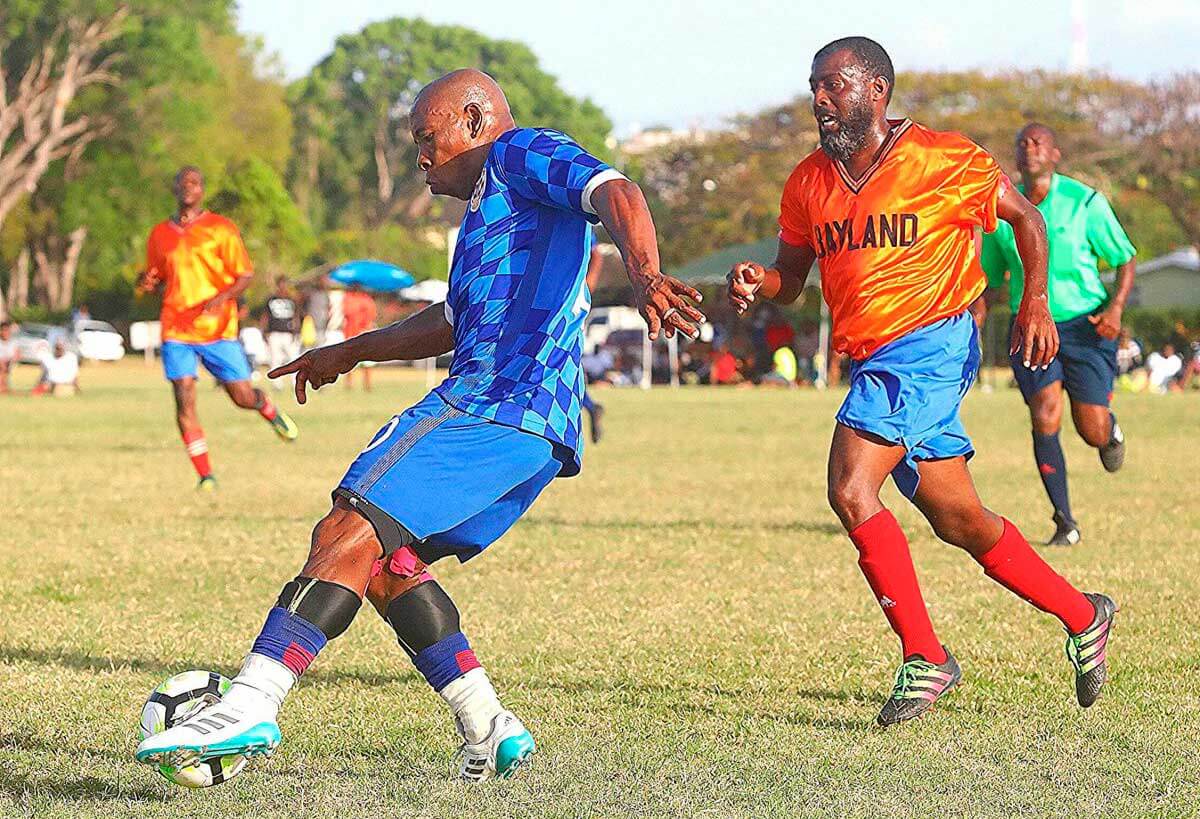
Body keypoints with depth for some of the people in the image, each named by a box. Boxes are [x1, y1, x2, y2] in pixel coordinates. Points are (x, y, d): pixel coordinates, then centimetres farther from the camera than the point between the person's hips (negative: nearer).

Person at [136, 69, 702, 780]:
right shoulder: (488, 208, 31)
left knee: (348, 533, -18)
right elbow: (454, 321, 45)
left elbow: (615, 193, -18)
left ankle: (250, 706, -29)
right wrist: (351, 352, 52)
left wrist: (645, 276, -37)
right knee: (381, 556, 15)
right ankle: (489, 729, 8)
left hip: (492, 403, -10)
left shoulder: (523, 153, 2)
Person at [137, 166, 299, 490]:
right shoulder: (160, 234, 10)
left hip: (218, 329, -2)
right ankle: (205, 475, -2)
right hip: (176, 331, 2)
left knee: (243, 397, 0)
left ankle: (271, 412, 37)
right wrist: (148, 283, -3)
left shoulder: (220, 229, 0)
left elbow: (246, 275, 0)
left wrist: (222, 297, -19)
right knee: (184, 400, -10)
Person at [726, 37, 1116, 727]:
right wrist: (758, 283, -6)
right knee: (960, 522, 11)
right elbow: (792, 277, 17)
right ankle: (1082, 615, 30)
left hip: (931, 342, -7)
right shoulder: (809, 182, 8)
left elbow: (1025, 215, 6)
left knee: (850, 489, -22)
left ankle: (925, 658, -14)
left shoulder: (944, 160, -8)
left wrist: (1036, 302, -5)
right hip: (873, 361, 7)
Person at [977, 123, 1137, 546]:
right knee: (1044, 416, -18)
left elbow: (1125, 259, 0)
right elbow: (989, 277, 15)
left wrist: (1115, 307, -17)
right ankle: (1065, 524, -8)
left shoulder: (1085, 202, -5)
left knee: (1093, 432, -5)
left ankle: (1111, 431, 37)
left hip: (1085, 325, -2)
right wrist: (975, 316, -3)